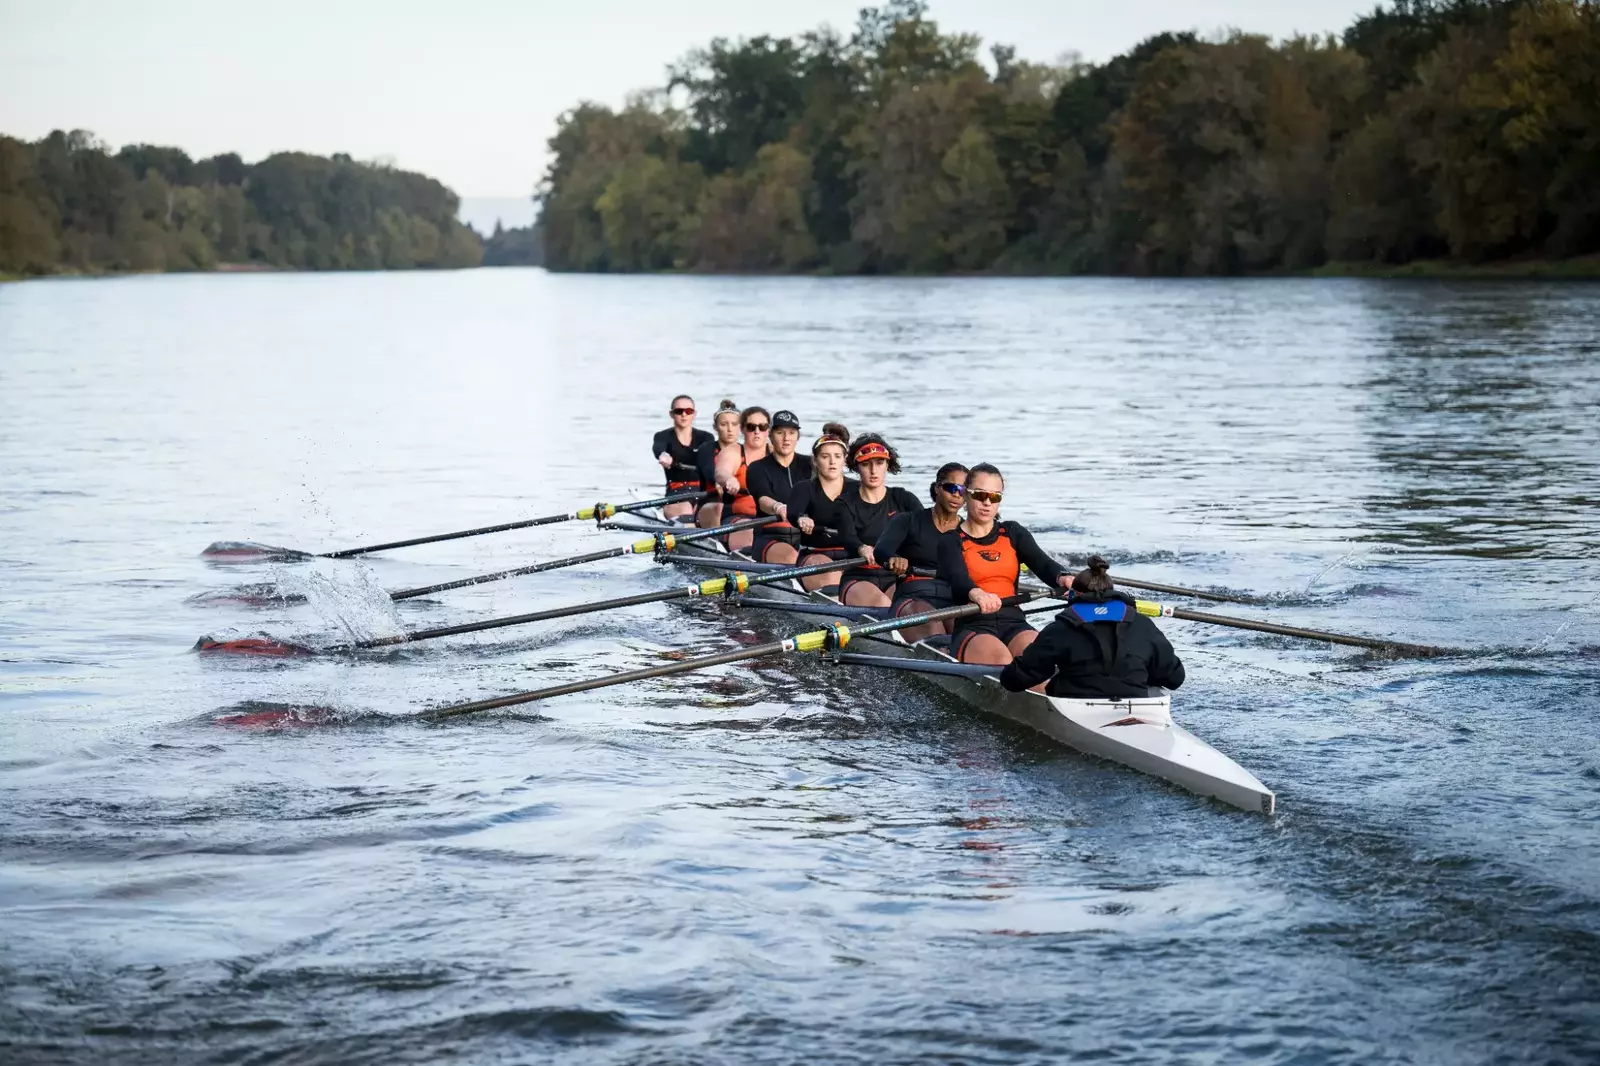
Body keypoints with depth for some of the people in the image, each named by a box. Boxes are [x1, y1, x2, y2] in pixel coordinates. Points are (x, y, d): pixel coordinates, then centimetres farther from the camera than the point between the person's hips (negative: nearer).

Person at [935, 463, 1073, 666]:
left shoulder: (1013, 533, 20)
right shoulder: (952, 542, 7)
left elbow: (1042, 563, 3)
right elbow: (957, 579, -13)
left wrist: (1062, 577, -23)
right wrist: (976, 594, -39)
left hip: (1013, 624, 3)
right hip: (972, 628, -3)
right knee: (1000, 659, -36)